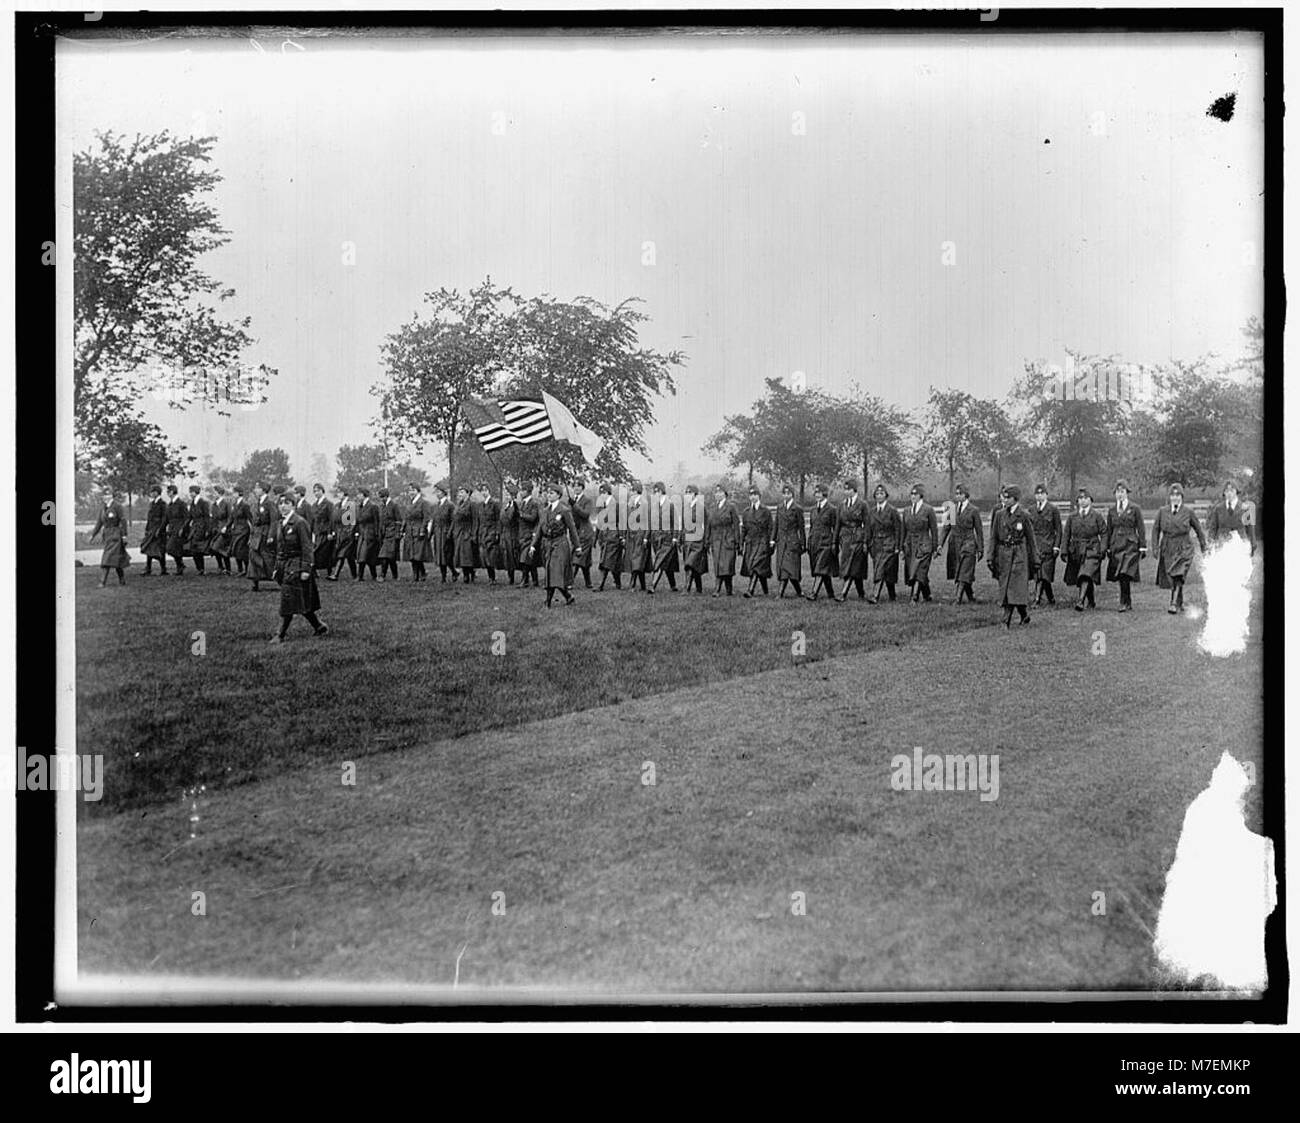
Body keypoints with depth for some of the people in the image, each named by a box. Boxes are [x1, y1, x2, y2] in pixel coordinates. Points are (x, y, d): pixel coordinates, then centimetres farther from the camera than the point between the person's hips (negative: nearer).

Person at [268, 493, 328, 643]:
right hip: (285, 565, 8)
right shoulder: (281, 524, 13)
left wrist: (306, 569, -19)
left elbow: (306, 548, -14)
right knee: (301, 601, 10)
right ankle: (319, 626, 22)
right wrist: (277, 567, 17)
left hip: (297, 565, -8)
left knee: (289, 600, -8)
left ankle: (281, 635, -5)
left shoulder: (299, 522, -12)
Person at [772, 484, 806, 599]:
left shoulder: (797, 509, -2)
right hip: (781, 541, 5)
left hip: (792, 542, -5)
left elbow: (801, 528, -2)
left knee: (787, 567, -11)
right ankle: (799, 591, 16)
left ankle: (781, 593, -13)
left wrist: (803, 544, -3)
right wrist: (773, 540, 11)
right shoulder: (779, 509, 12)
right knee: (782, 567, 4)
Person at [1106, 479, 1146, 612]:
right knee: (1121, 577, 6)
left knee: (1125, 575, -17)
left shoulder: (1134, 509, 1)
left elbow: (1141, 529, 1)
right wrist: (1107, 548, 13)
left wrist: (1142, 547, -3)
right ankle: (1128, 604, 16)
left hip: (1130, 545, -4)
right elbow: (1109, 530, 16)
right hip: (1116, 546, 4)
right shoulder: (1111, 511, 12)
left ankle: (1125, 603, -12)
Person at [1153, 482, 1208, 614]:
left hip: (1183, 550, -3)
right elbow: (1155, 530, 8)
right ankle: (1180, 603, 26)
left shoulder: (1188, 511, -2)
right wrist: (1155, 547, 0)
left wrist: (1203, 548, 13)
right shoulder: (1162, 511, 3)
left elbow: (1198, 530, 8)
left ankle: (1174, 605, -19)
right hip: (1167, 549, 3)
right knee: (1169, 578, 7)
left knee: (1178, 576, -19)